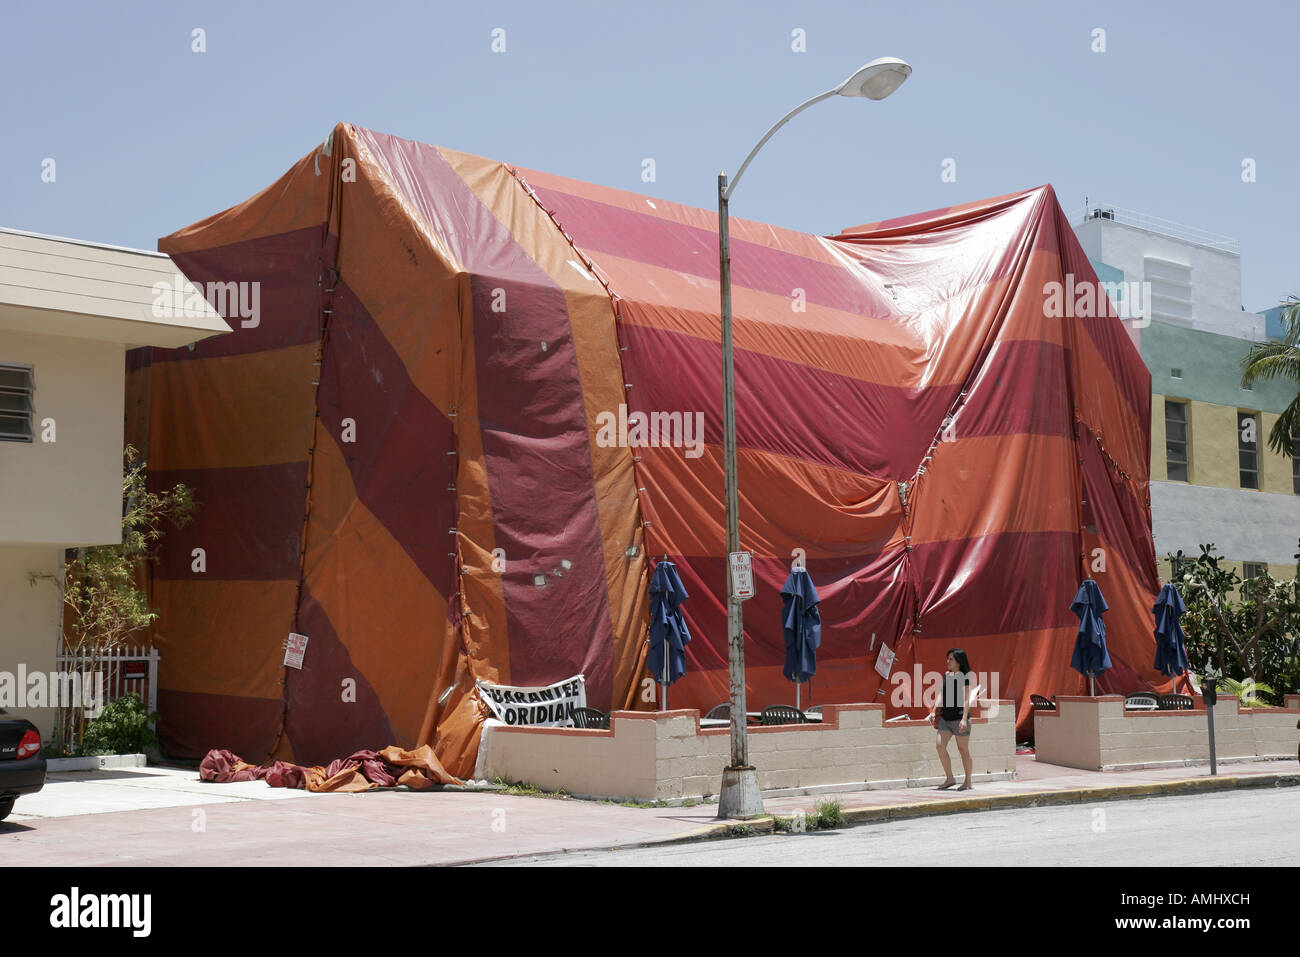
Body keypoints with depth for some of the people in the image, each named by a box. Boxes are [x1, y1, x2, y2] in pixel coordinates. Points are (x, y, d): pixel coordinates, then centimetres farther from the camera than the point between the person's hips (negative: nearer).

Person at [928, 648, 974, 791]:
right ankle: (949, 778, 2)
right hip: (945, 718, 7)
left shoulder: (964, 678, -8)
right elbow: (941, 696, 17)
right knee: (939, 745, -7)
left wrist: (964, 719, -21)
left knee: (963, 750, 2)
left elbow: (966, 700, -14)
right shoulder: (946, 676, 12)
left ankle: (968, 782, 13)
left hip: (959, 718, -7)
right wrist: (933, 712, 10)